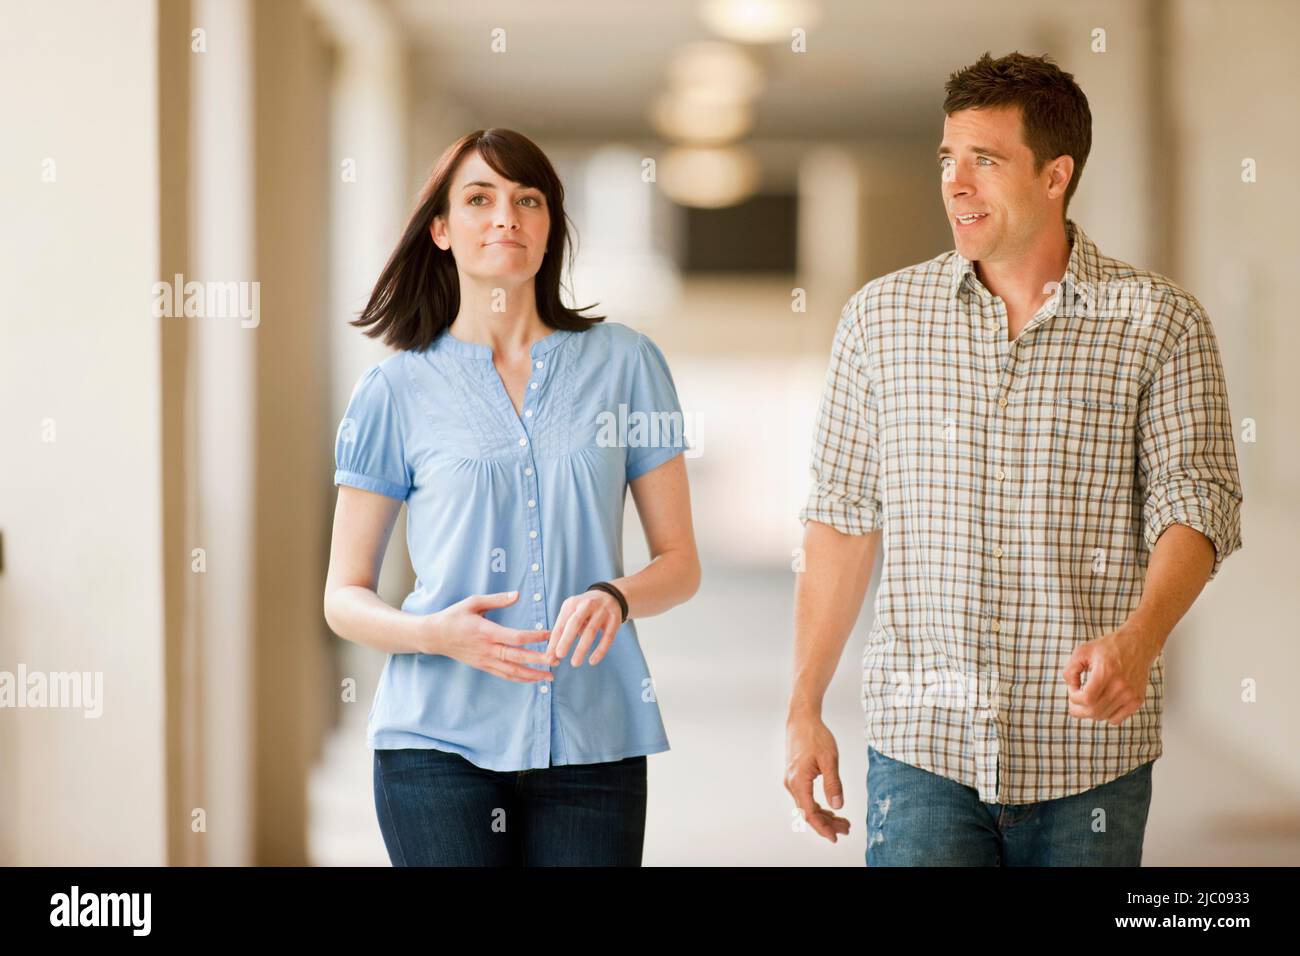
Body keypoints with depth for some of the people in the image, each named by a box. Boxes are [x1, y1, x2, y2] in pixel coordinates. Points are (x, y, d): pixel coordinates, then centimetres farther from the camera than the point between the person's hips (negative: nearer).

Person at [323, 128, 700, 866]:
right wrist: (433, 633, -13)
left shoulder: (624, 363, 7)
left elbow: (679, 564, 9)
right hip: (441, 740, -1)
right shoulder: (399, 389, 4)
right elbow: (346, 598, 7)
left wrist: (615, 598, -13)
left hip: (591, 740, 1)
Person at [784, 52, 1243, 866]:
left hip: (1088, 759, -1)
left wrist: (1138, 639, -25)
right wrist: (805, 707, 6)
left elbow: (1196, 503, -6)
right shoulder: (881, 317, 7)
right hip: (923, 742, 1)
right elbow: (844, 517, 9)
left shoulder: (1160, 322, 0)